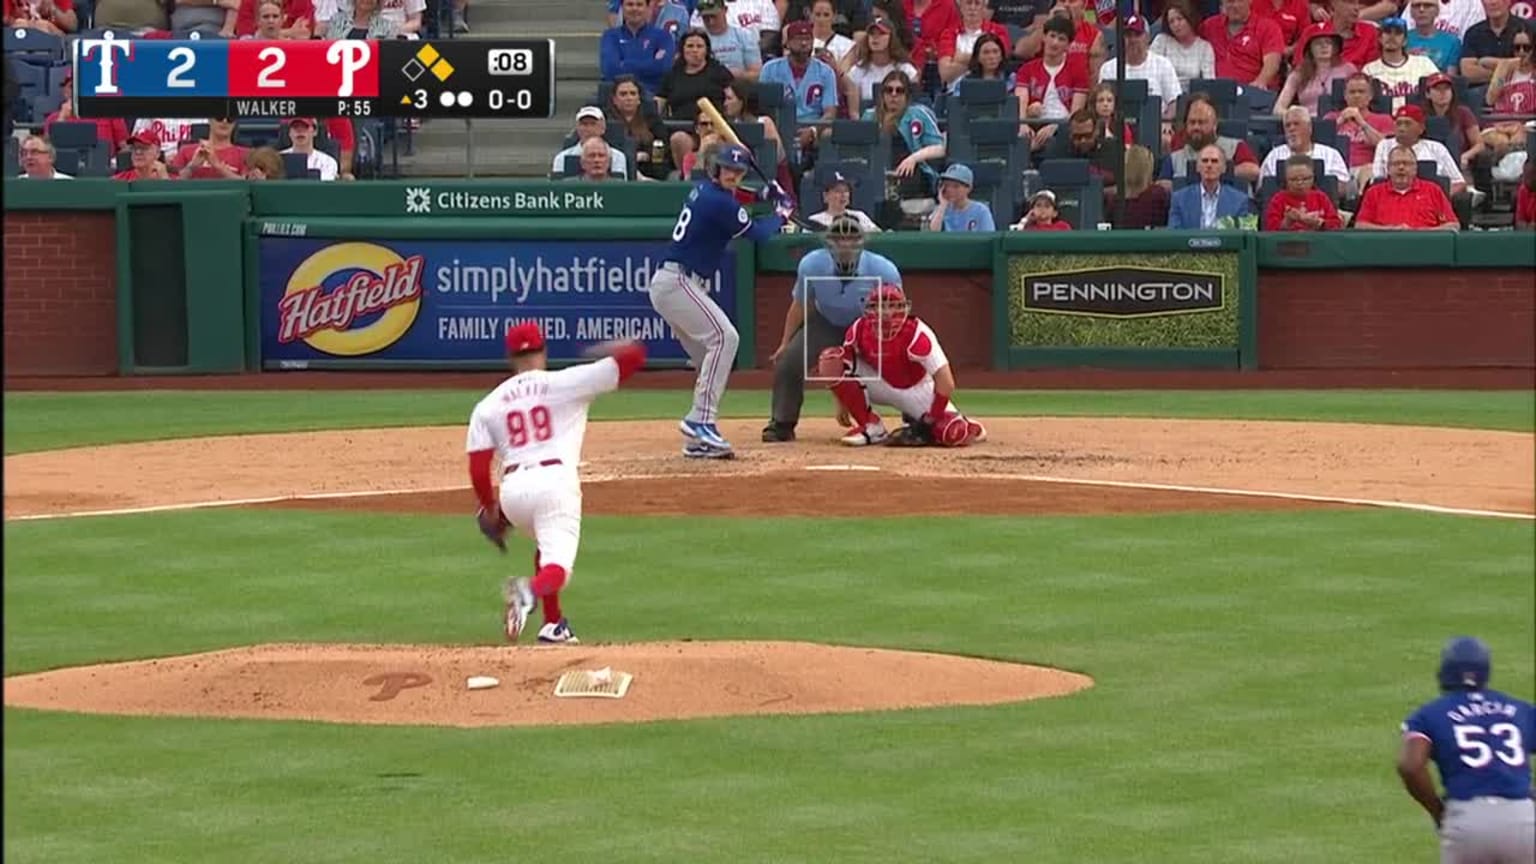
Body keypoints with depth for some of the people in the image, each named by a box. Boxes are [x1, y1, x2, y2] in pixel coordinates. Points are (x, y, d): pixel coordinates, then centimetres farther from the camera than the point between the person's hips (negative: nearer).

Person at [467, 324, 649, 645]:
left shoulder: (489, 404, 14)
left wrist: (490, 511, 21)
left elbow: (478, 468, 7)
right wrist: (616, 350, 31)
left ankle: (554, 624, 26)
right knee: (557, 566, -11)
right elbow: (634, 356, 8)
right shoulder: (567, 383, 7)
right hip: (555, 481, -4)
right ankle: (532, 591, -46)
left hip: (511, 489, 4)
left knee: (548, 545, 32)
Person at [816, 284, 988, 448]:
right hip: (880, 384, 3)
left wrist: (931, 421, -24)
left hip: (917, 390, -3)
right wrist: (842, 404, -1)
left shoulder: (916, 334, -31)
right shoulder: (860, 329, -19)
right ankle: (871, 427, -10)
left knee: (956, 434, -27)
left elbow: (946, 383, -31)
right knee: (831, 361, -23)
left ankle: (920, 426, 11)